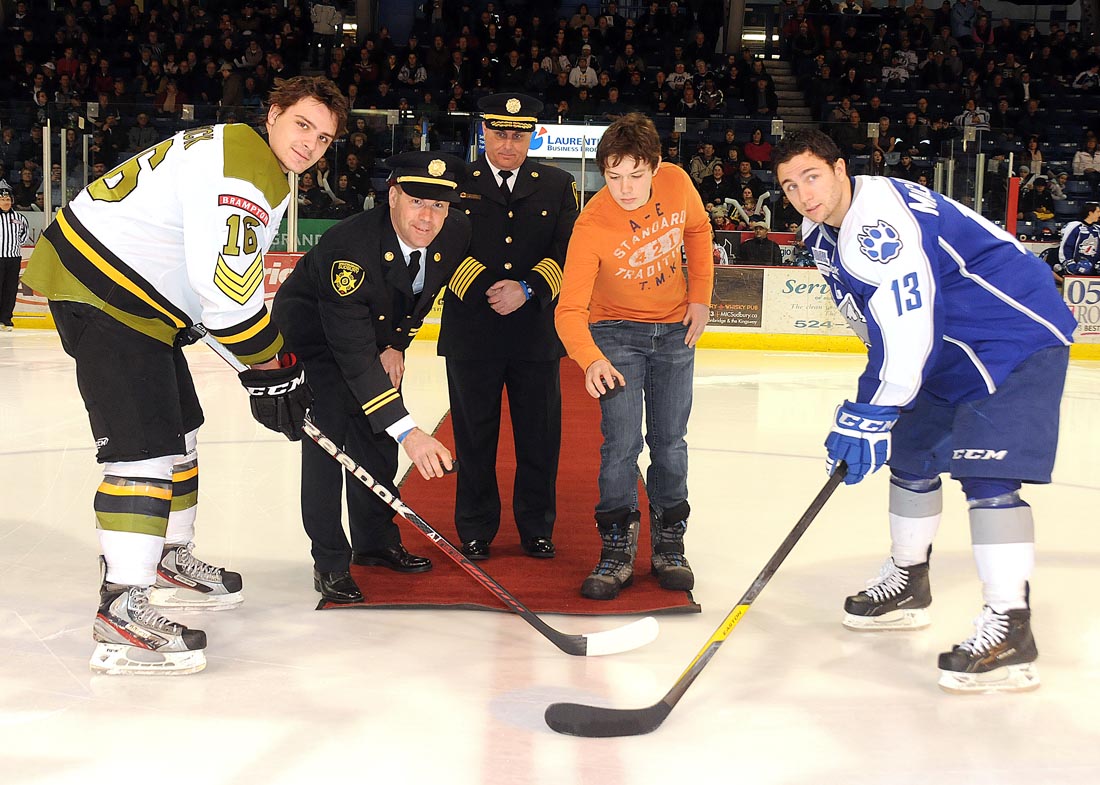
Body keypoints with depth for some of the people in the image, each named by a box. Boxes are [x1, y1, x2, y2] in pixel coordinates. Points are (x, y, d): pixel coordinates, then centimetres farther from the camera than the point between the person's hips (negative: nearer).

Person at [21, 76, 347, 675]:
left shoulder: (263, 175, 14)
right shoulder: (240, 164, -21)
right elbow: (227, 285, -28)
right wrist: (272, 367, -20)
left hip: (138, 296, 11)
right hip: (98, 285, -11)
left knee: (178, 428, 18)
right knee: (144, 442, -16)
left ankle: (166, 561, 35)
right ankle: (121, 609, -14)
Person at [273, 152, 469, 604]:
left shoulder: (455, 234, -21)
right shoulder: (350, 248, -40)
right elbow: (353, 355, -43)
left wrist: (397, 344, -5)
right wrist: (408, 433, -50)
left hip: (378, 331, 6)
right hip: (310, 328, -6)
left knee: (377, 434, 10)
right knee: (328, 433, -16)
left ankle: (375, 541, 26)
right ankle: (330, 564, -9)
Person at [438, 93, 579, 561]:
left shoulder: (557, 186, 8)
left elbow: (567, 250, 1)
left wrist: (526, 289, -14)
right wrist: (486, 288, -15)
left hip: (537, 331, 1)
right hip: (471, 330, -1)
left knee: (539, 435, 7)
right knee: (474, 435, 6)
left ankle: (536, 529, 21)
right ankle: (475, 531, 19)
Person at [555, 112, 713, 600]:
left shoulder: (677, 184, -17)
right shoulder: (591, 226, -27)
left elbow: (697, 230, 6)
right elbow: (570, 309, -29)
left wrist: (700, 297, 1)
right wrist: (591, 359, -47)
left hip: (674, 329, 3)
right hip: (616, 331, -3)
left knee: (669, 441, 9)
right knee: (621, 443, -10)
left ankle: (669, 545, 22)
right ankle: (618, 550, 4)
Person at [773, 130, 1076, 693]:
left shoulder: (879, 221, -27)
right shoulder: (823, 233, 7)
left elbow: (904, 335, -31)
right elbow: (881, 327, 18)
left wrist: (864, 418, -26)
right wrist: (868, 411, 14)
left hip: (1016, 330, -11)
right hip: (952, 346, 11)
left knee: (985, 472, -19)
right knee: (912, 452, 16)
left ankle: (1009, 629, -18)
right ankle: (907, 584, 32)